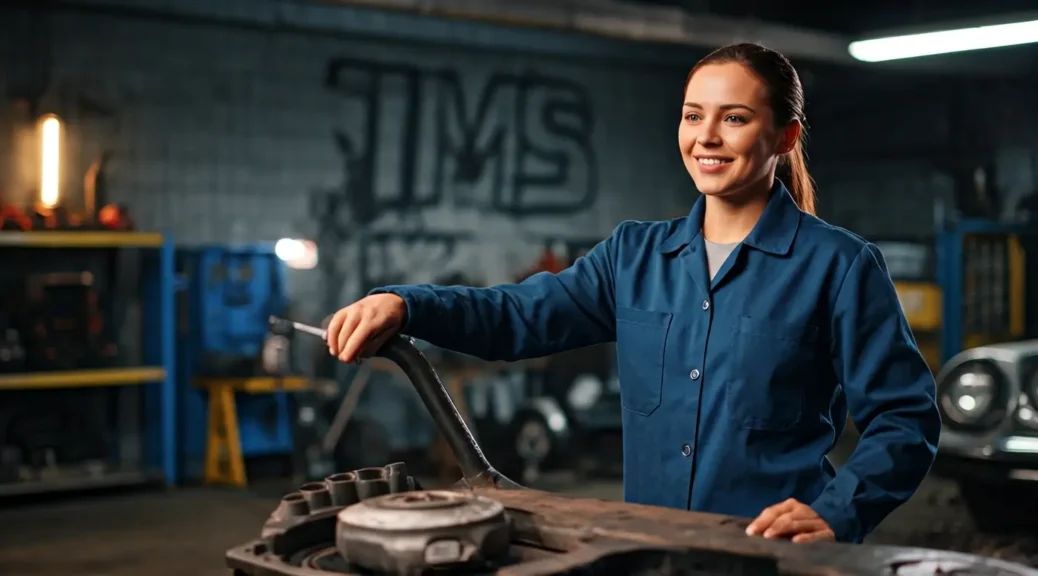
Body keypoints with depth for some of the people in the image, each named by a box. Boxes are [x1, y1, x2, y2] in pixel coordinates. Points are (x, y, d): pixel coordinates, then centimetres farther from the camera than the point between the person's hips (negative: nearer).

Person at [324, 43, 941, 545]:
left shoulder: (839, 265, -3)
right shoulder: (636, 255, 11)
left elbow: (905, 421, -5)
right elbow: (523, 314, 1)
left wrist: (835, 515, -20)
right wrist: (403, 304, -15)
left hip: (776, 558, -3)